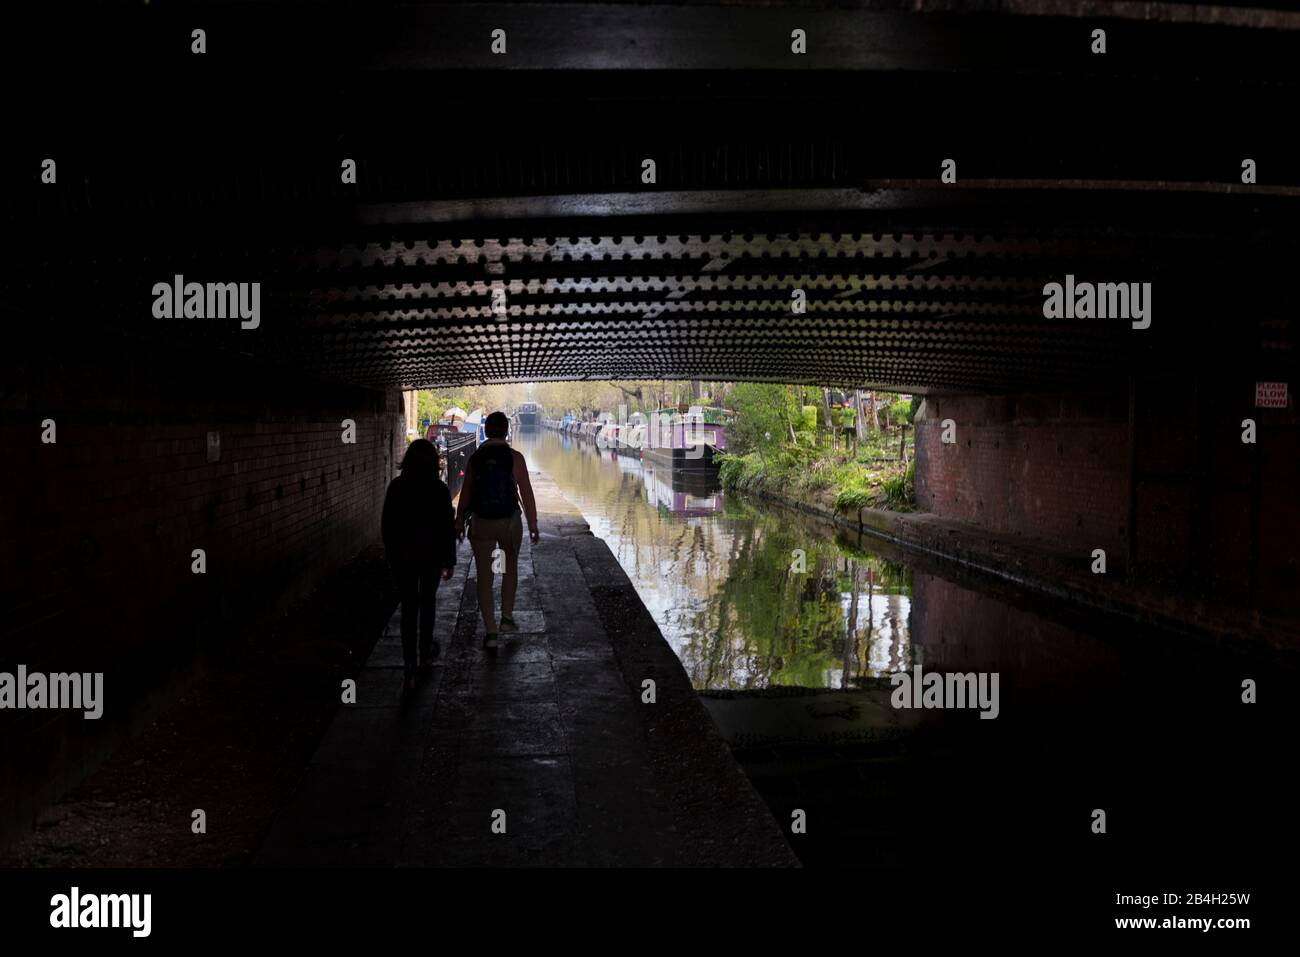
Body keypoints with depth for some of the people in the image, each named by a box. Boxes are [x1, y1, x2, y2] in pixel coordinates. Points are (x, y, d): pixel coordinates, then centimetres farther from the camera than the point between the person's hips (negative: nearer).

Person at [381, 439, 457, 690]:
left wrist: (391, 553, 14)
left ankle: (410, 668, -2)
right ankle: (425, 654, 33)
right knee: (427, 603, 19)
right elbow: (447, 527, -8)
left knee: (408, 607, 4)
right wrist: (449, 561, 1)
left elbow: (387, 523, 1)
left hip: (402, 556, 1)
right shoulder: (439, 489, -11)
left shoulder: (396, 486, -6)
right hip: (431, 554, -1)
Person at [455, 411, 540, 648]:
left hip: (481, 523, 1)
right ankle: (507, 617, 23)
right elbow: (526, 493, -10)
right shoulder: (514, 458, -10)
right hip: (510, 522, 0)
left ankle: (490, 631, 8)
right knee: (511, 565, 25)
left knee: (484, 576, 9)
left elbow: (465, 493, 1)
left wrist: (459, 522, 14)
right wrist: (533, 525, -1)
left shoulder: (475, 458, -4)